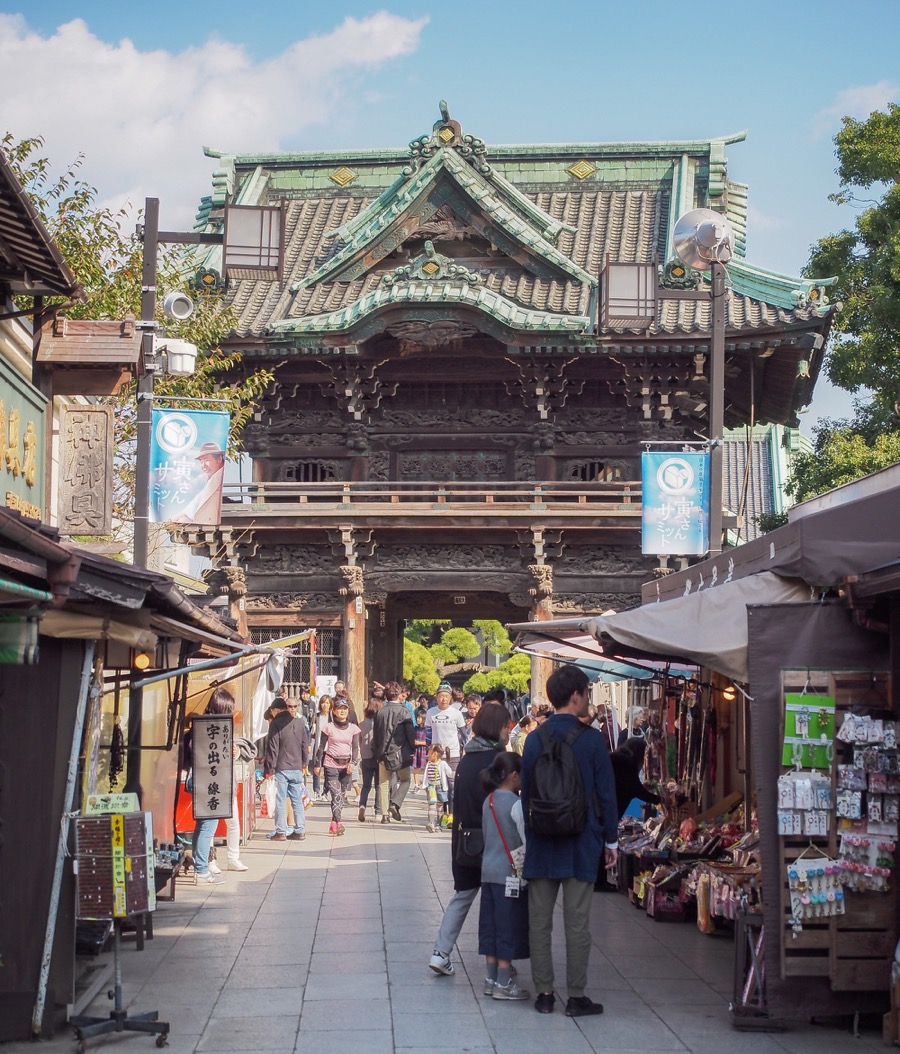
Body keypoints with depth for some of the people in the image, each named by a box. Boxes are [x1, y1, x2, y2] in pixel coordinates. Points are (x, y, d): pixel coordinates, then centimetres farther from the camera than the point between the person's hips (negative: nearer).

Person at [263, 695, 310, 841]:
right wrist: (304, 765, 20)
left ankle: (281, 832, 0)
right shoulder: (299, 723, 7)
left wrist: (269, 769, -5)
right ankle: (300, 831, 9)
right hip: (297, 768, 4)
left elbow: (272, 748, -8)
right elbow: (305, 746, 12)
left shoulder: (276, 724, -6)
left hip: (281, 769, -4)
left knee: (280, 801, 1)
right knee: (297, 801, 9)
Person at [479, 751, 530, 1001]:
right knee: (509, 926, -1)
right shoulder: (515, 803, -15)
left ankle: (490, 978, 18)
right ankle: (503, 983, 3)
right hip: (509, 873, -8)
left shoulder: (489, 801, 8)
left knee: (491, 925, 12)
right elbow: (527, 840, -15)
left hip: (488, 870, 8)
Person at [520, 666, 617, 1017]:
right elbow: (606, 793, -4)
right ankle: (576, 997, 6)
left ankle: (544, 994, 12)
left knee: (539, 920, 8)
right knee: (577, 922, 1)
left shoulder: (535, 739, 2)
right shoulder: (591, 739, -8)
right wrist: (610, 840, 5)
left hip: (541, 843, 3)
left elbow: (525, 791, 7)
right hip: (581, 843, -3)